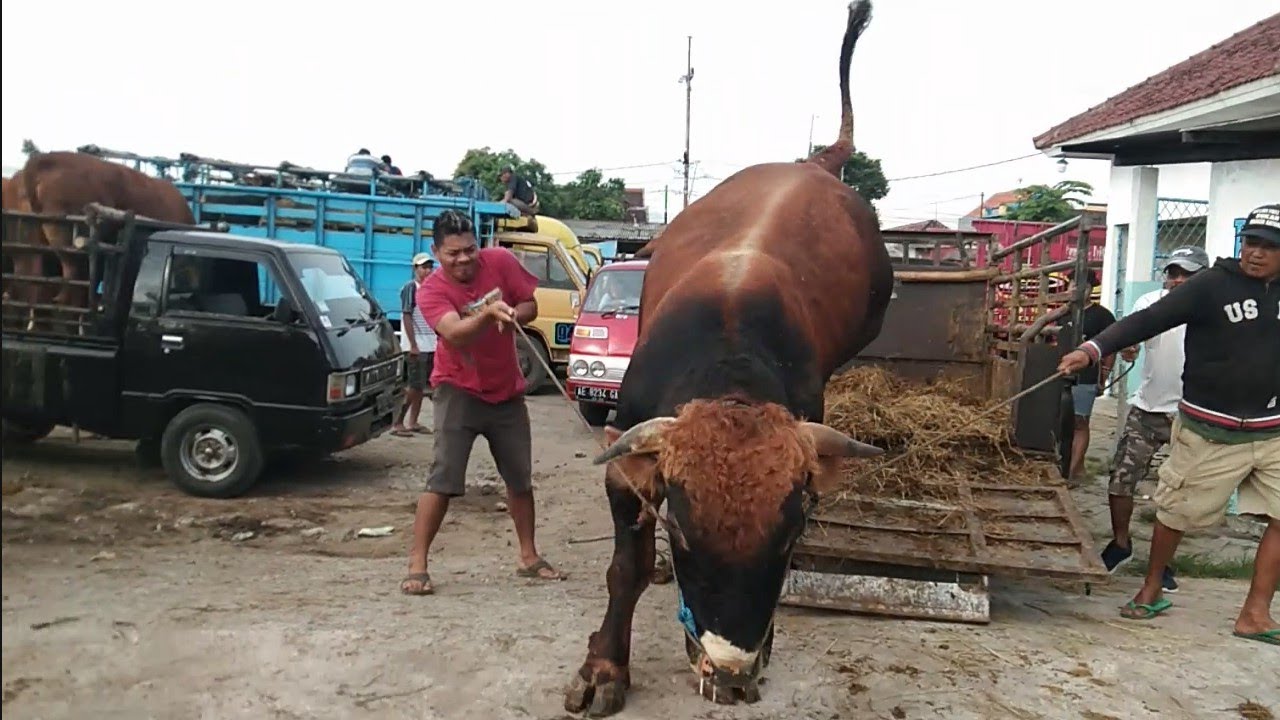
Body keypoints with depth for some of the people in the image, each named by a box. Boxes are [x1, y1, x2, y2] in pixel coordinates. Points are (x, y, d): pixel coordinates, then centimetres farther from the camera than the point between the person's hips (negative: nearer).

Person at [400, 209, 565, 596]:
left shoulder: (501, 261, -9)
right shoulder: (430, 290, -18)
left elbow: (531, 306, -2)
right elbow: (455, 333, -34)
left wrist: (510, 316, -23)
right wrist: (489, 313, -52)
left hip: (507, 391, 4)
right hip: (458, 391, -4)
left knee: (520, 479, 13)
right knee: (443, 480, -12)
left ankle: (528, 557, 28)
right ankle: (417, 565, -3)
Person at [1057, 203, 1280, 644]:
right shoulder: (1213, 284, -12)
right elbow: (1148, 321, -20)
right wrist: (1093, 349, -33)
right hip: (1211, 432, -4)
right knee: (1176, 511, 8)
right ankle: (1151, 591, 29)